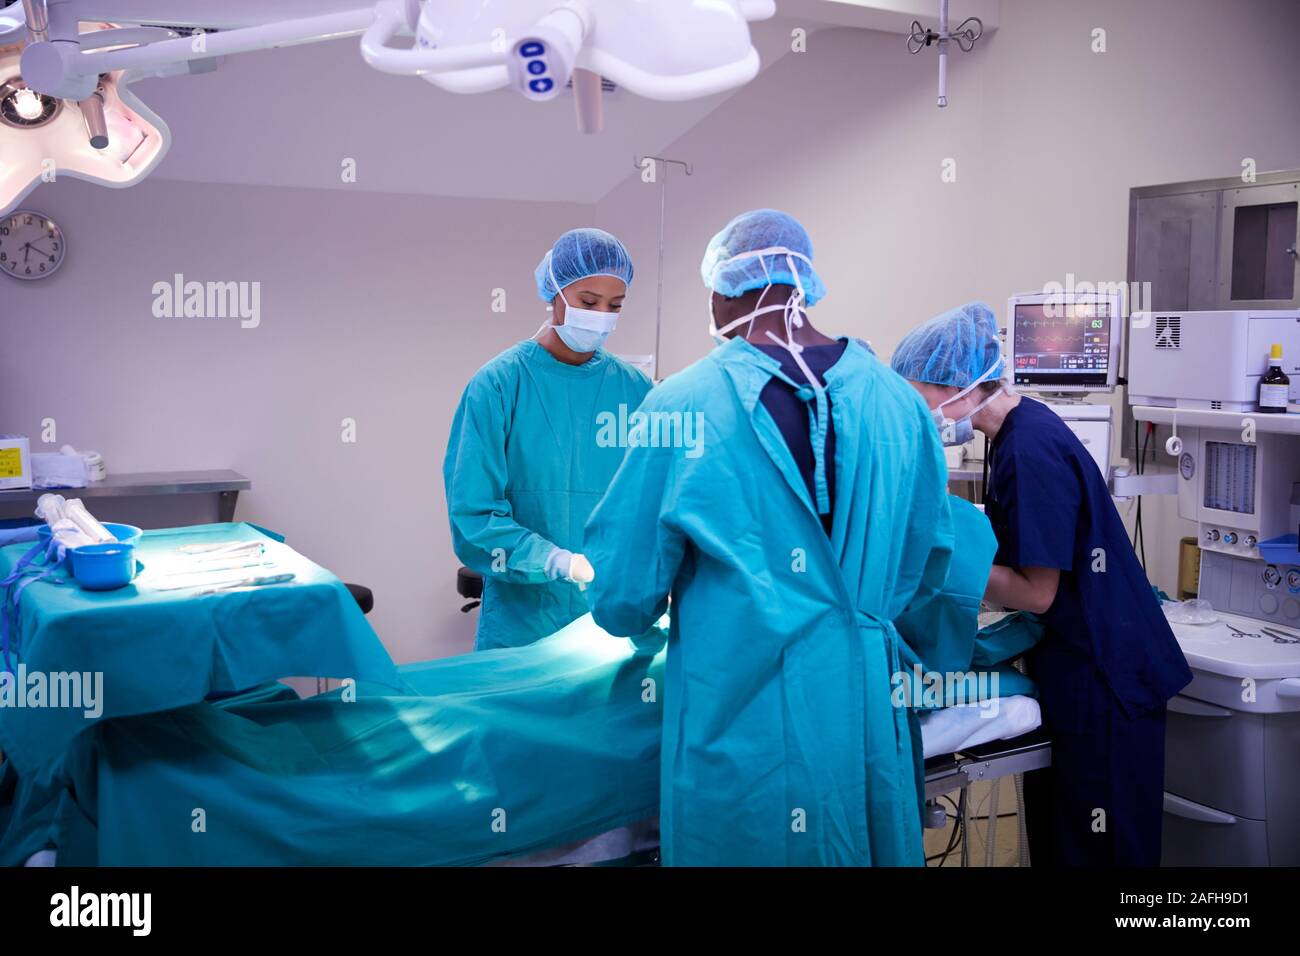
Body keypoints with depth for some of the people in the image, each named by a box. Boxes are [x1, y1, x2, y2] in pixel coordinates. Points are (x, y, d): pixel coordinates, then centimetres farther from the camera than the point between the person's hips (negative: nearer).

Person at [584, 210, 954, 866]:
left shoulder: (683, 405, -12)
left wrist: (637, 616, 17)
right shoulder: (898, 400, -2)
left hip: (741, 722, -3)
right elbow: (928, 563, 11)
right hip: (866, 721, 4)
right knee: (861, 844, 21)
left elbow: (623, 597, -6)